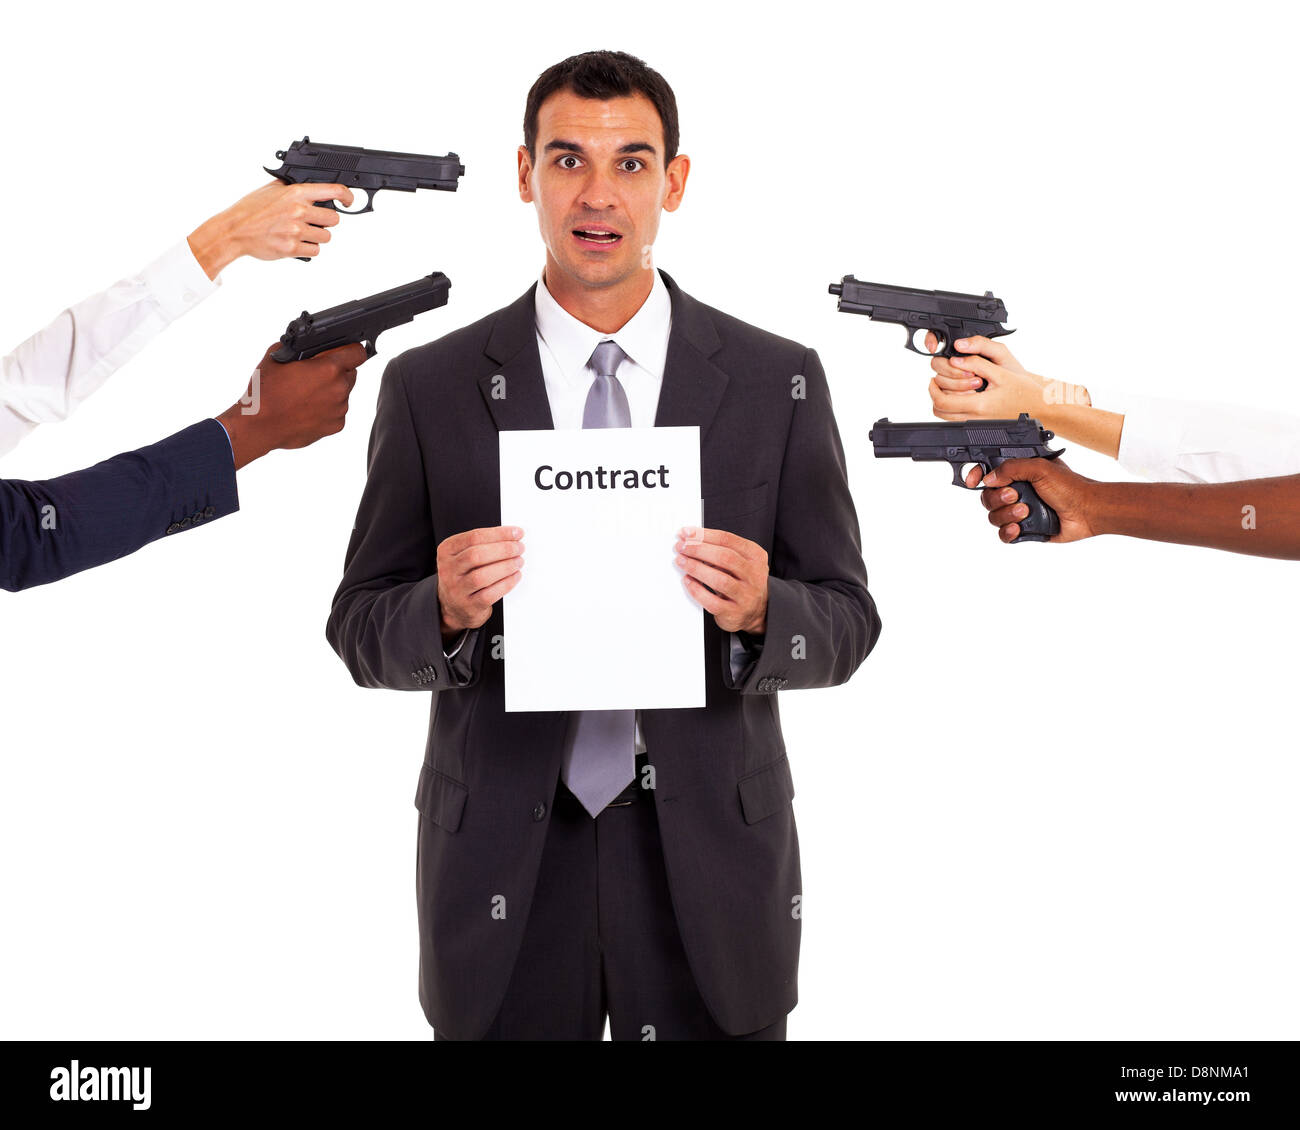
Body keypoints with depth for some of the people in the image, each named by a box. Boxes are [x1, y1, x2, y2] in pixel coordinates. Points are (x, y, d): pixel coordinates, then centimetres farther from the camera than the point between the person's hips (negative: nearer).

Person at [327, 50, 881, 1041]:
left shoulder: (778, 383, 0)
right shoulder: (430, 388, 0)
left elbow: (846, 625, 2)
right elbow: (361, 633, 2)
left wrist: (760, 611, -20)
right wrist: (446, 611, -19)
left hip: (709, 853, 0)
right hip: (500, 864, 0)